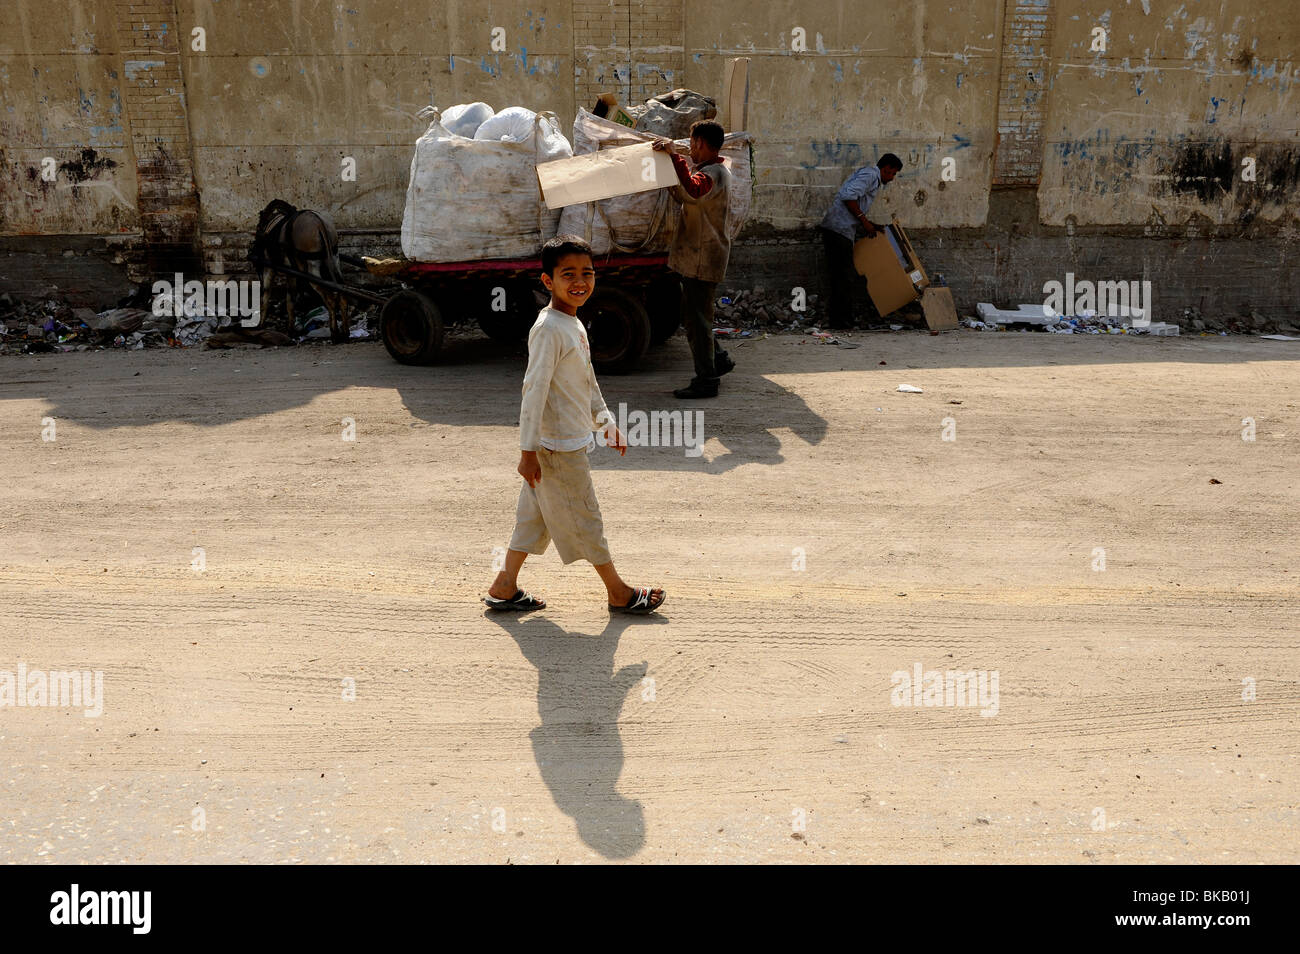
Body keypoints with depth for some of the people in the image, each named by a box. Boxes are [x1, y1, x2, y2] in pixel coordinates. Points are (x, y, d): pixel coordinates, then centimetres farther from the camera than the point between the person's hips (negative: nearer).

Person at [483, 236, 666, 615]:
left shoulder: (574, 324, 10)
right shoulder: (549, 329, -20)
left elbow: (587, 379, 21)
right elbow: (534, 389, -22)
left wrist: (605, 420, 21)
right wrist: (528, 449, -22)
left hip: (572, 439, 9)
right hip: (558, 447, -9)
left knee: (535, 515, 15)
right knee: (585, 519, 5)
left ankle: (504, 587, 26)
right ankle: (619, 593, 19)